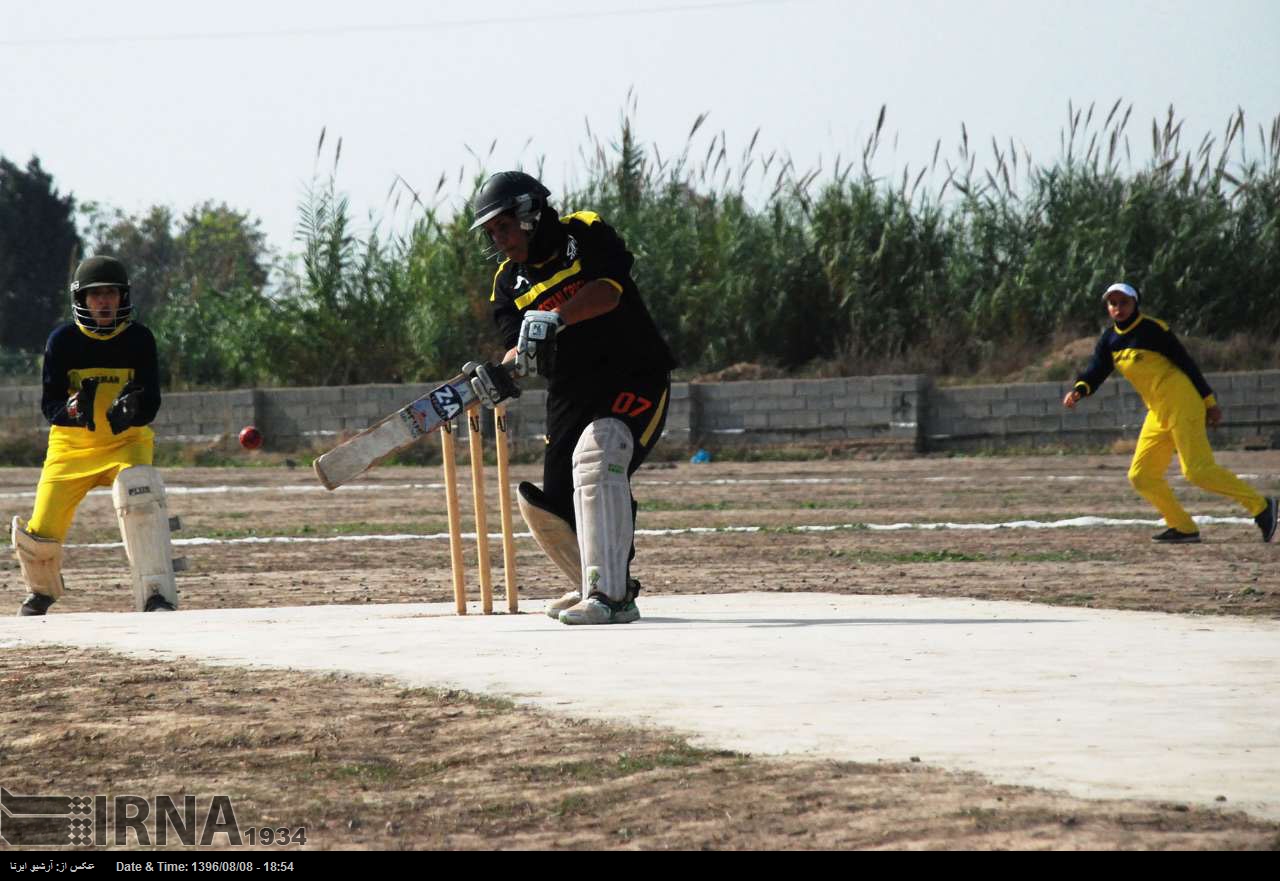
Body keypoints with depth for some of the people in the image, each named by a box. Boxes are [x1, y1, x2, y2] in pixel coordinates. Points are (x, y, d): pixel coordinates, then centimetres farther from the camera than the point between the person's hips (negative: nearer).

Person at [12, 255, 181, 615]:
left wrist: (130, 412, -32)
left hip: (127, 442, -1)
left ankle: (157, 596, -33)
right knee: (40, 532, -5)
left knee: (141, 494, -33)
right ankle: (42, 591, 32)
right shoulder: (63, 340, -7)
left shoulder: (139, 339, -6)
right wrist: (73, 408, -31)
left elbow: (151, 404, -8)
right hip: (71, 446, 1)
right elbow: (49, 405, -8)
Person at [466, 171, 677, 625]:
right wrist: (507, 368, -29)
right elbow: (520, 348, -6)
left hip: (635, 380, -7)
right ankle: (600, 587, 27)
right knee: (544, 504, 2)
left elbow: (608, 291, -23)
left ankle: (607, 593, -36)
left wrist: (555, 318, -37)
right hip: (571, 395, 7)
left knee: (595, 458, -31)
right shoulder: (509, 282, 8)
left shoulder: (584, 234, -6)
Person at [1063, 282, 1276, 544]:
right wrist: (1079, 390, -18)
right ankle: (1183, 528, 11)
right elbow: (1096, 371, 4)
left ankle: (1259, 505, -8)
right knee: (1141, 477, 3)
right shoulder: (1110, 339, 10)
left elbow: (1185, 362, -10)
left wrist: (1209, 401, -10)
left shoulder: (1152, 329, -11)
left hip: (1181, 404, -8)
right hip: (1158, 413, 8)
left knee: (1198, 470, -17)